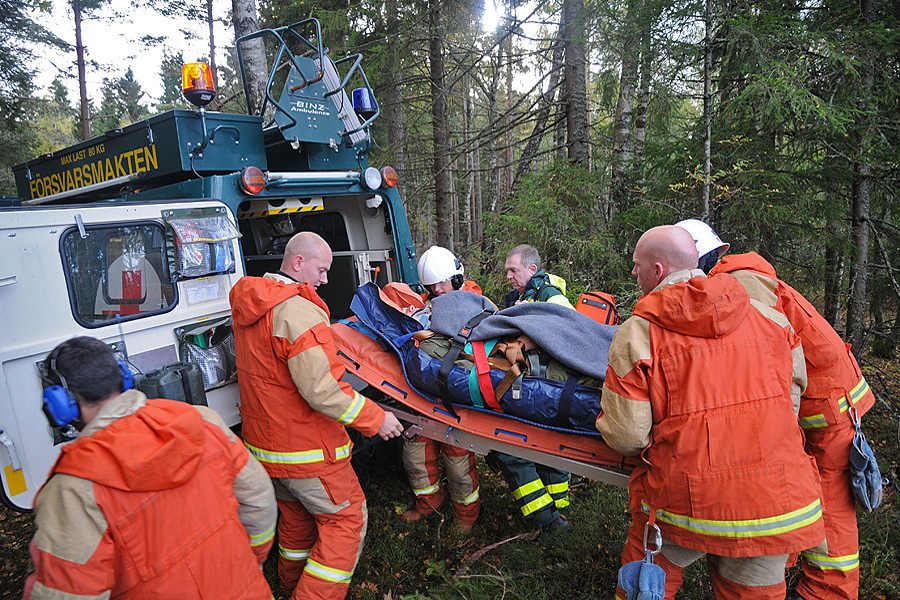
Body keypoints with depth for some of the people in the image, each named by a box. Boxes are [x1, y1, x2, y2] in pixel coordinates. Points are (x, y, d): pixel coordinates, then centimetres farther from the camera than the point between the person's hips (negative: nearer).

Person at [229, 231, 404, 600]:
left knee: (296, 515, 26)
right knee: (347, 516, 6)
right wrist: (376, 419, -21)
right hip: (305, 450, -9)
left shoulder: (249, 305, 6)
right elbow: (321, 390, -29)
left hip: (263, 444, 9)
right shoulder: (298, 311, -25)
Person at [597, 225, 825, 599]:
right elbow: (792, 390, 15)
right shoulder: (769, 319, 1)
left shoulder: (636, 335, -13)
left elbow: (625, 435, -14)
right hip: (776, 505, 4)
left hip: (685, 499, -4)